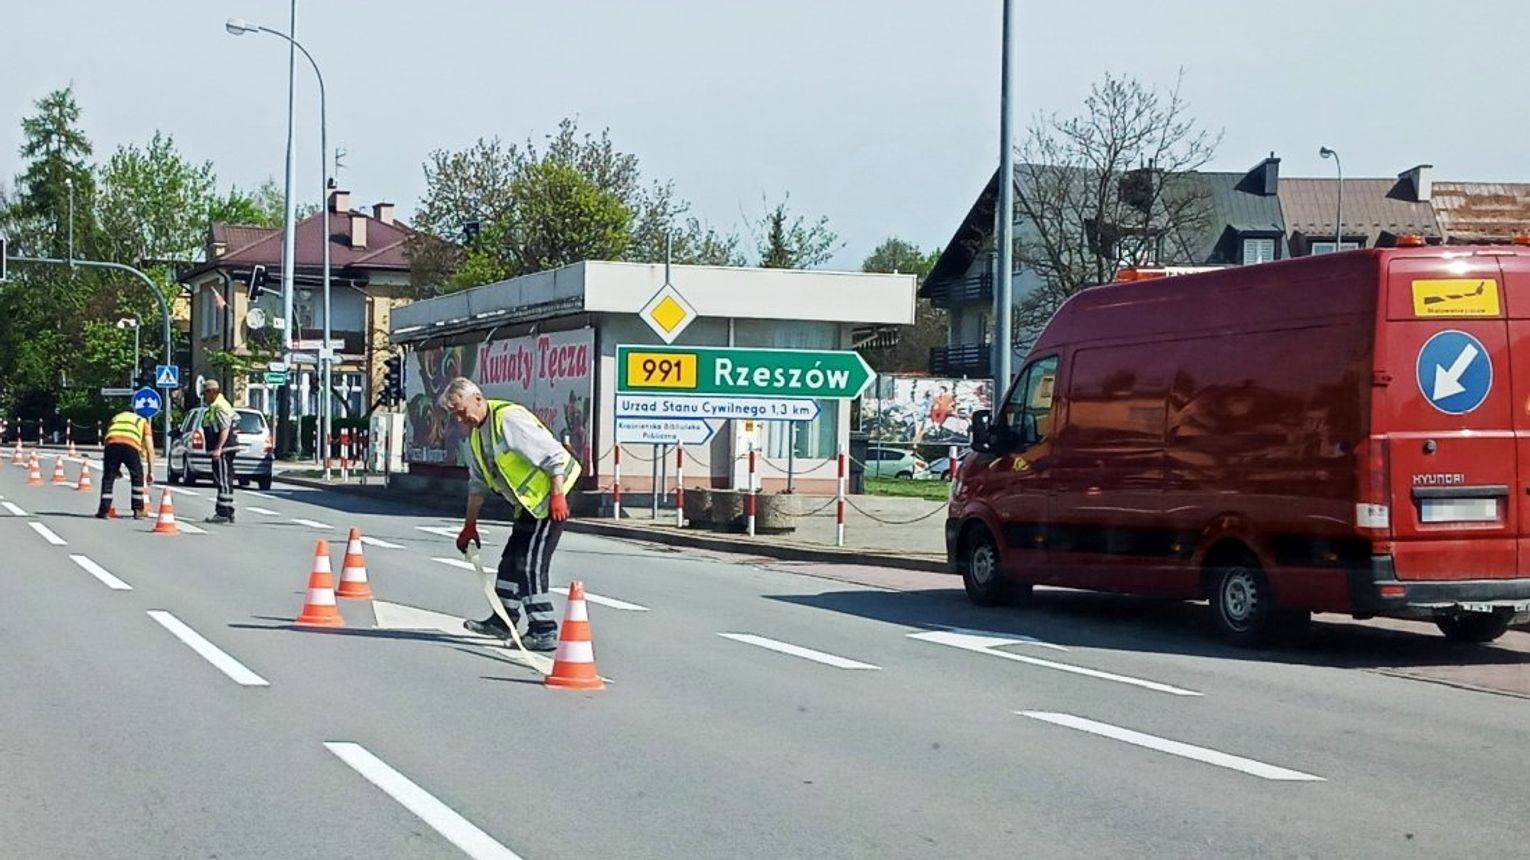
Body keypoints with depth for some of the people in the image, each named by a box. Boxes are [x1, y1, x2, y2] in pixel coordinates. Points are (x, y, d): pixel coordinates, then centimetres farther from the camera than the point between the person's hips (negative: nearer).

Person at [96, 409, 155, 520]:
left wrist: (114, 468, 41)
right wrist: (151, 471, 26)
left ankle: (104, 510, 11)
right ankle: (138, 510, 20)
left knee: (108, 477, 15)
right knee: (137, 477, 19)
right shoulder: (143, 422, 34)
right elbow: (150, 449, 24)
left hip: (111, 443, 1)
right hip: (130, 445, -1)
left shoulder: (115, 418, 41)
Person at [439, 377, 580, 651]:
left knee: (531, 564, -12)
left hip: (550, 500, -10)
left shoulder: (510, 418, -21)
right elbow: (478, 484, 20)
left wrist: (557, 495, -25)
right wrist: (470, 525, 20)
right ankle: (504, 620, 29)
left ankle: (544, 631, -9)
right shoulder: (475, 436, 10)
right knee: (511, 560, 16)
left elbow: (554, 454, -22)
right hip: (529, 504, 10)